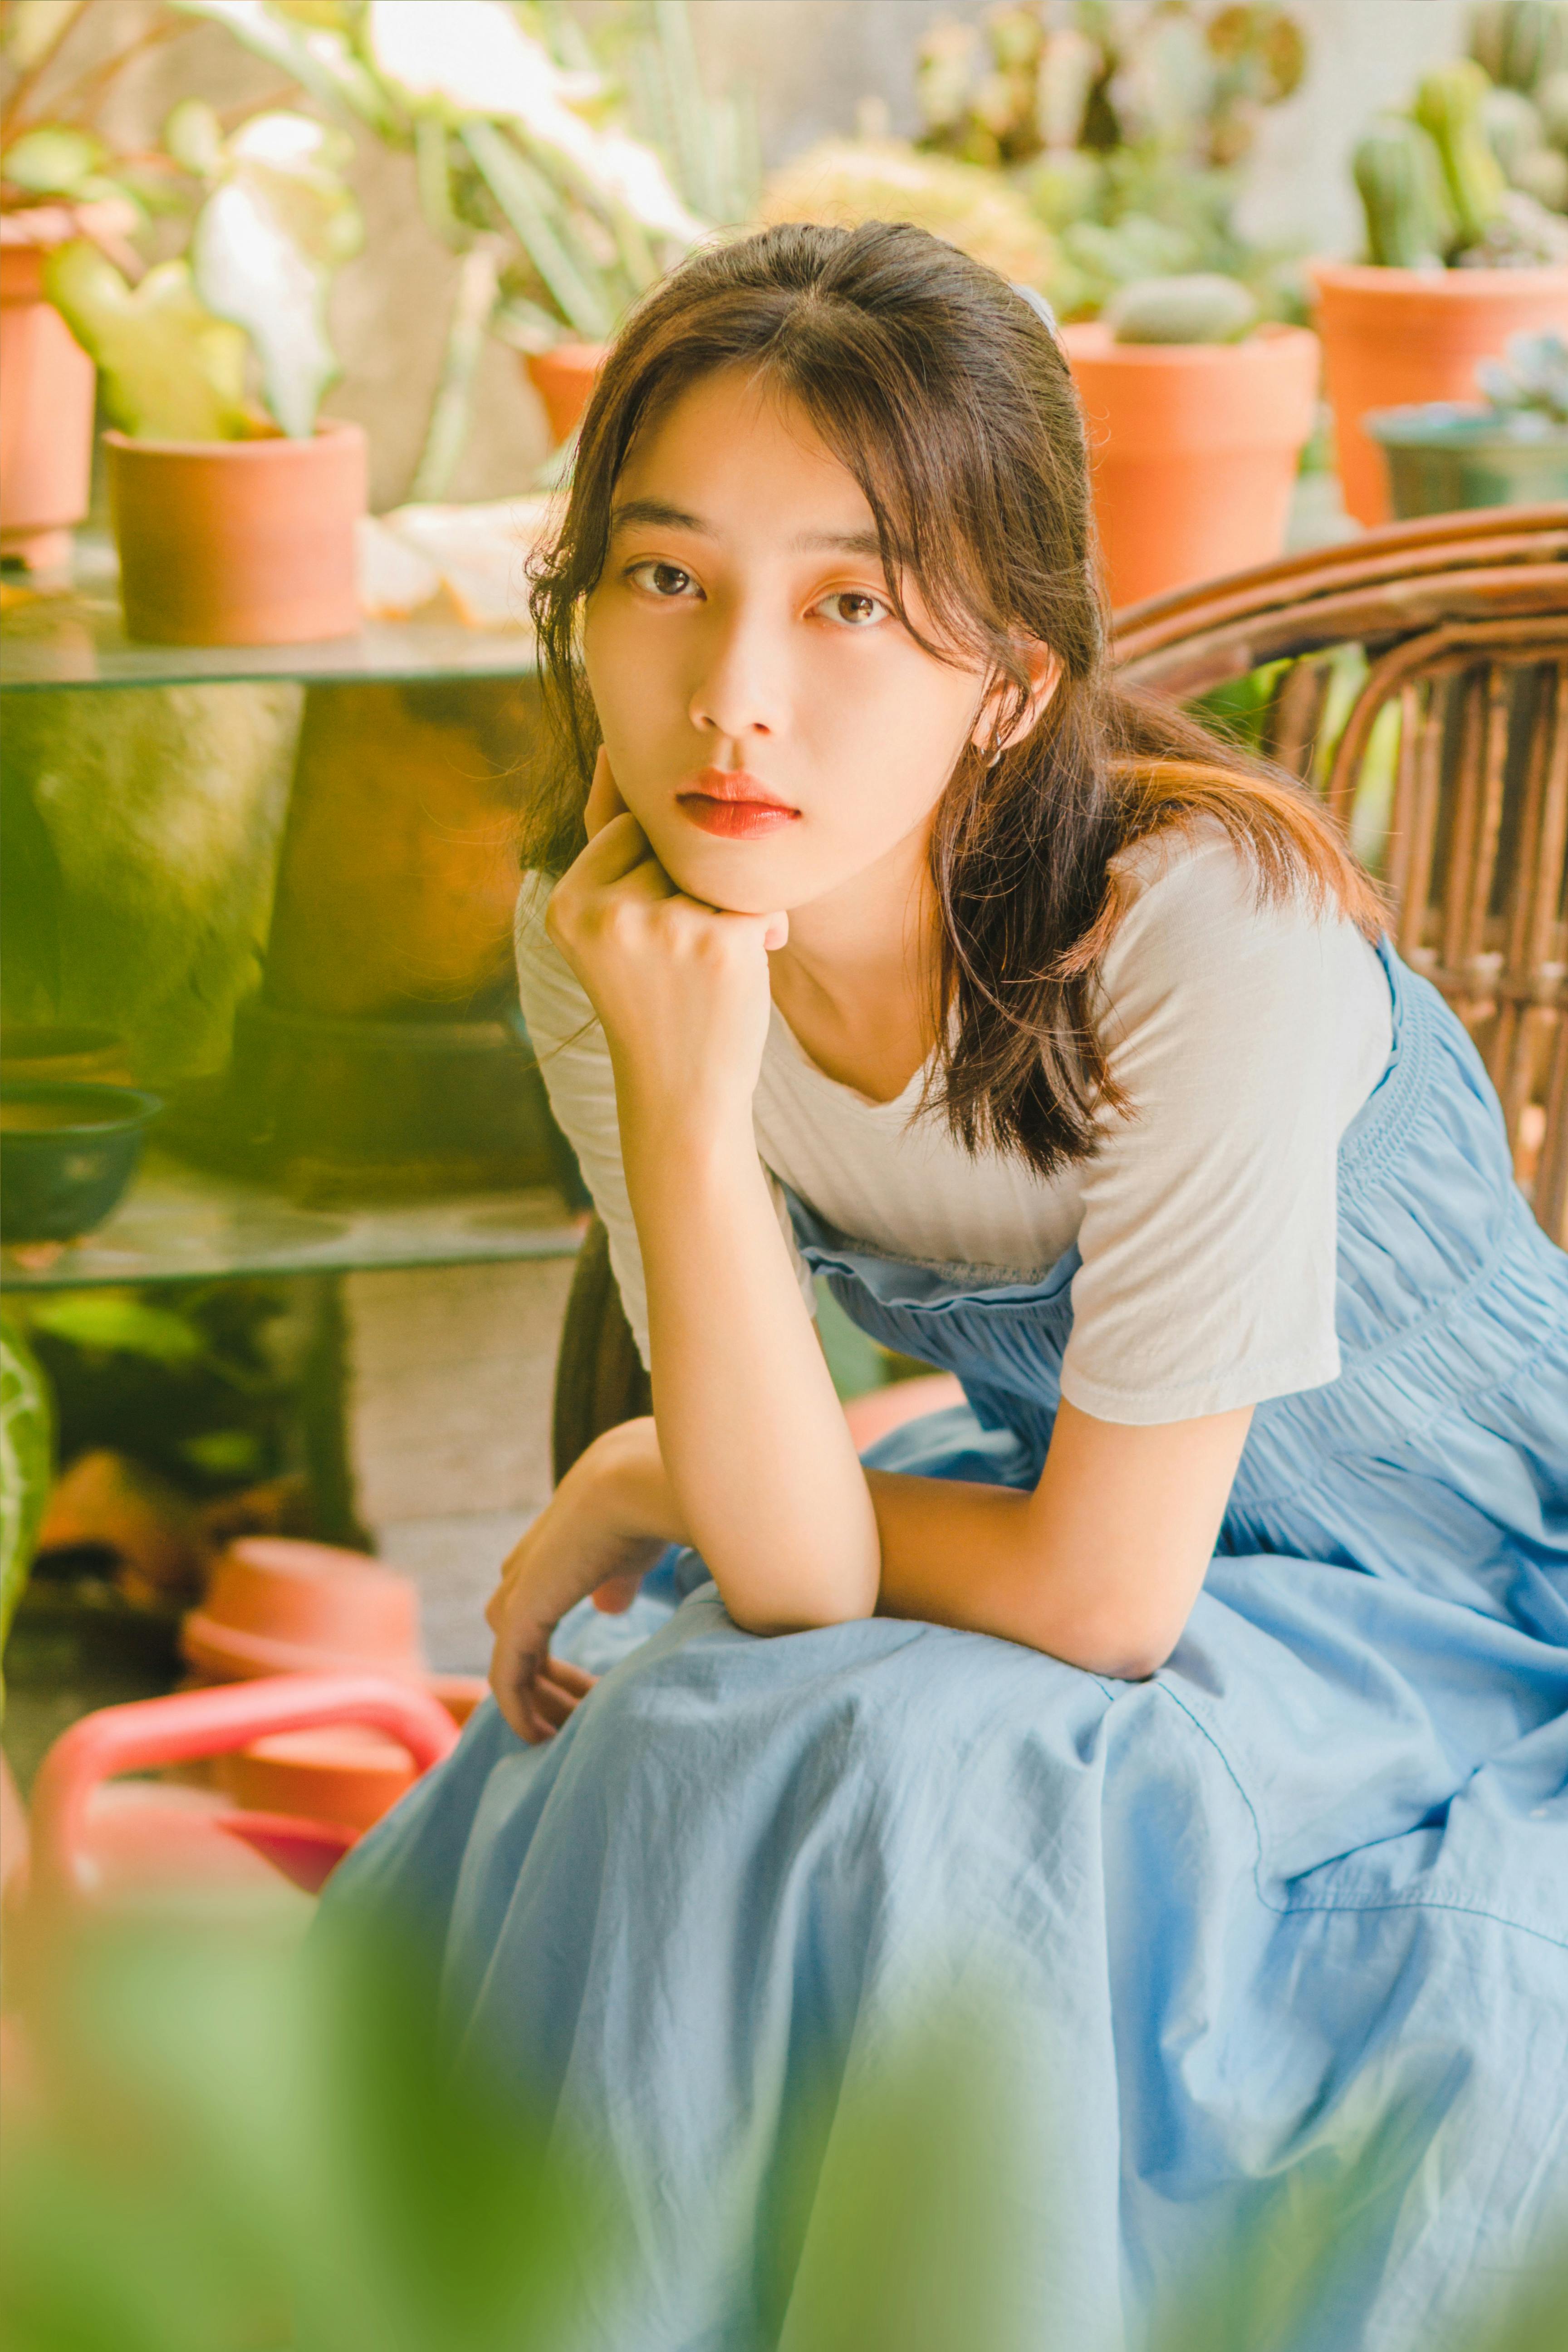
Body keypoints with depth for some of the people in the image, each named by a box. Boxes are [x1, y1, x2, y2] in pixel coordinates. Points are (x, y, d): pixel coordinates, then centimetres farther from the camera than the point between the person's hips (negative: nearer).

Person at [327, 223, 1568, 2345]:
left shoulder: (1212, 924, -33)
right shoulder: (619, 936, -16)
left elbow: (1101, 1597, -25)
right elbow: (797, 1574, -20)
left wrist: (648, 1486, -10)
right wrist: (679, 1095, -33)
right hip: (1103, 1515, 5)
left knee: (889, 1786, -27)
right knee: (664, 1759, -16)